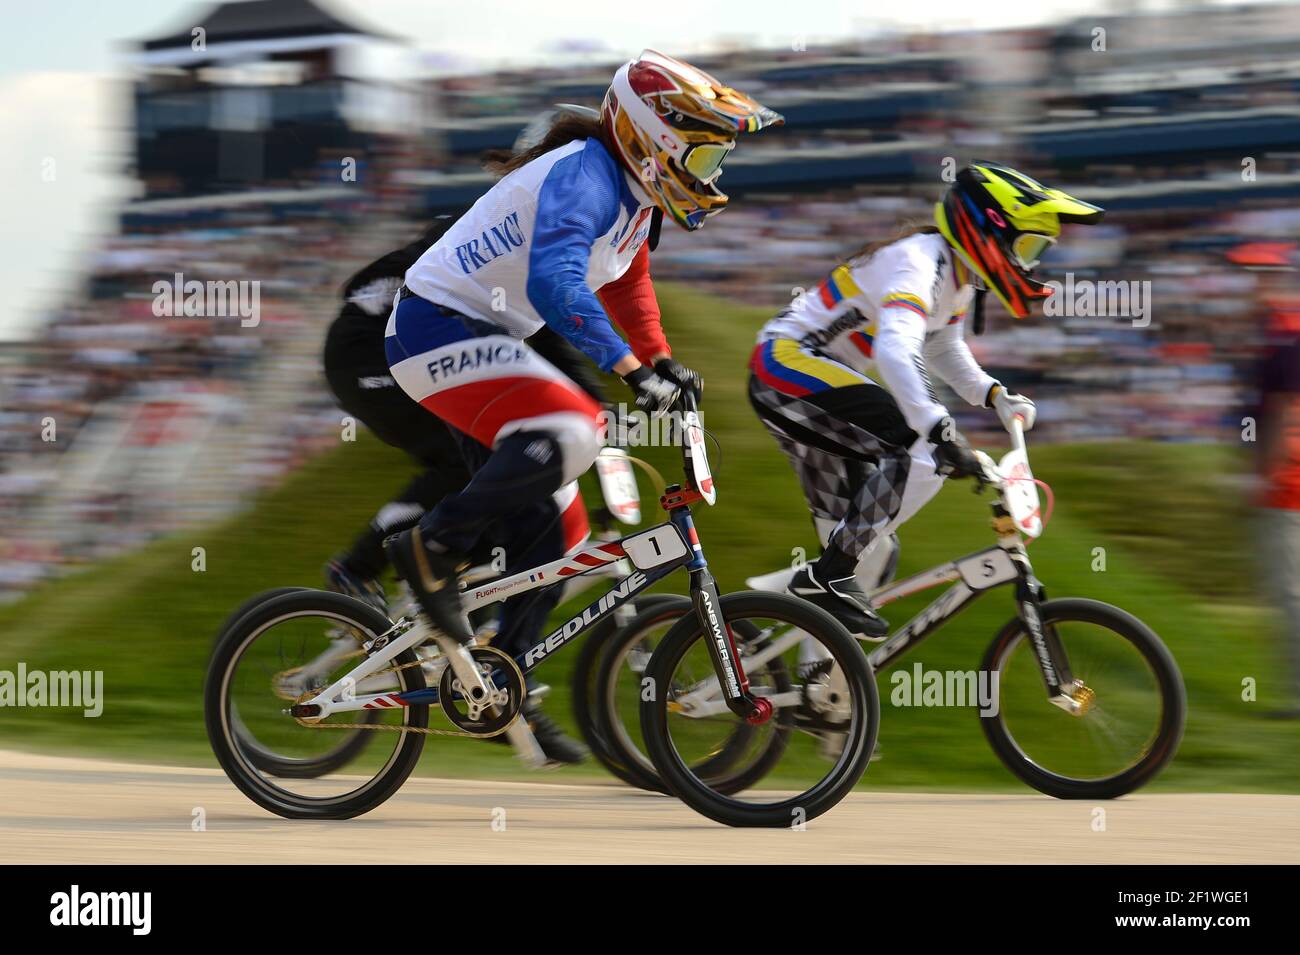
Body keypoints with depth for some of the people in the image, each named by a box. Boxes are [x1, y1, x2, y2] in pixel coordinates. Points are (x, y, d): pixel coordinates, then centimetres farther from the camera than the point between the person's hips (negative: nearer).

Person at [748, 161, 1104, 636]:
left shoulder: (959, 276, 9)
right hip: (791, 361, -10)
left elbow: (943, 351, 26)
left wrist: (994, 395, 10)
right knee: (924, 453, -23)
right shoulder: (920, 264, -22)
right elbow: (894, 352, -39)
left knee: (872, 545, 11)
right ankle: (828, 578, -19)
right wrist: (939, 428, -49)